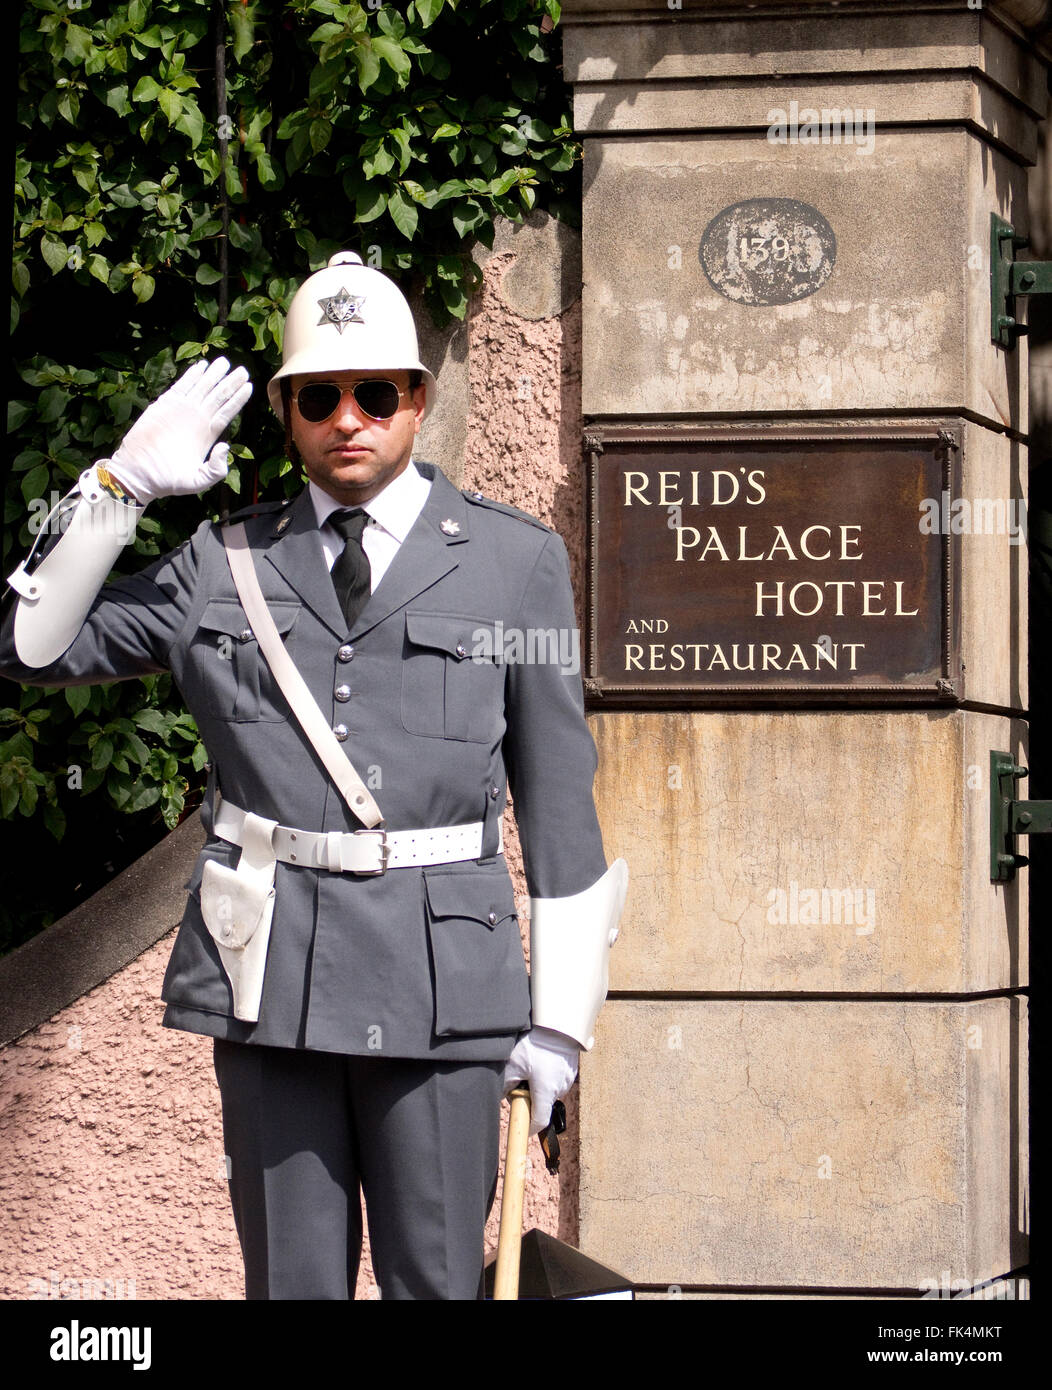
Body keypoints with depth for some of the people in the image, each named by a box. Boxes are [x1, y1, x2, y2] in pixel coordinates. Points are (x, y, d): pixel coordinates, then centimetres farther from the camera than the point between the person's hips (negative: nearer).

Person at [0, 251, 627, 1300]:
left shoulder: (514, 561, 6)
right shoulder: (223, 564, 11)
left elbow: (557, 792, 6)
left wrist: (560, 1014, 2)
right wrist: (119, 490, 1)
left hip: (439, 970, -2)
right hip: (266, 966, 2)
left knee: (435, 1282, 2)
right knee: (290, 1280, 6)